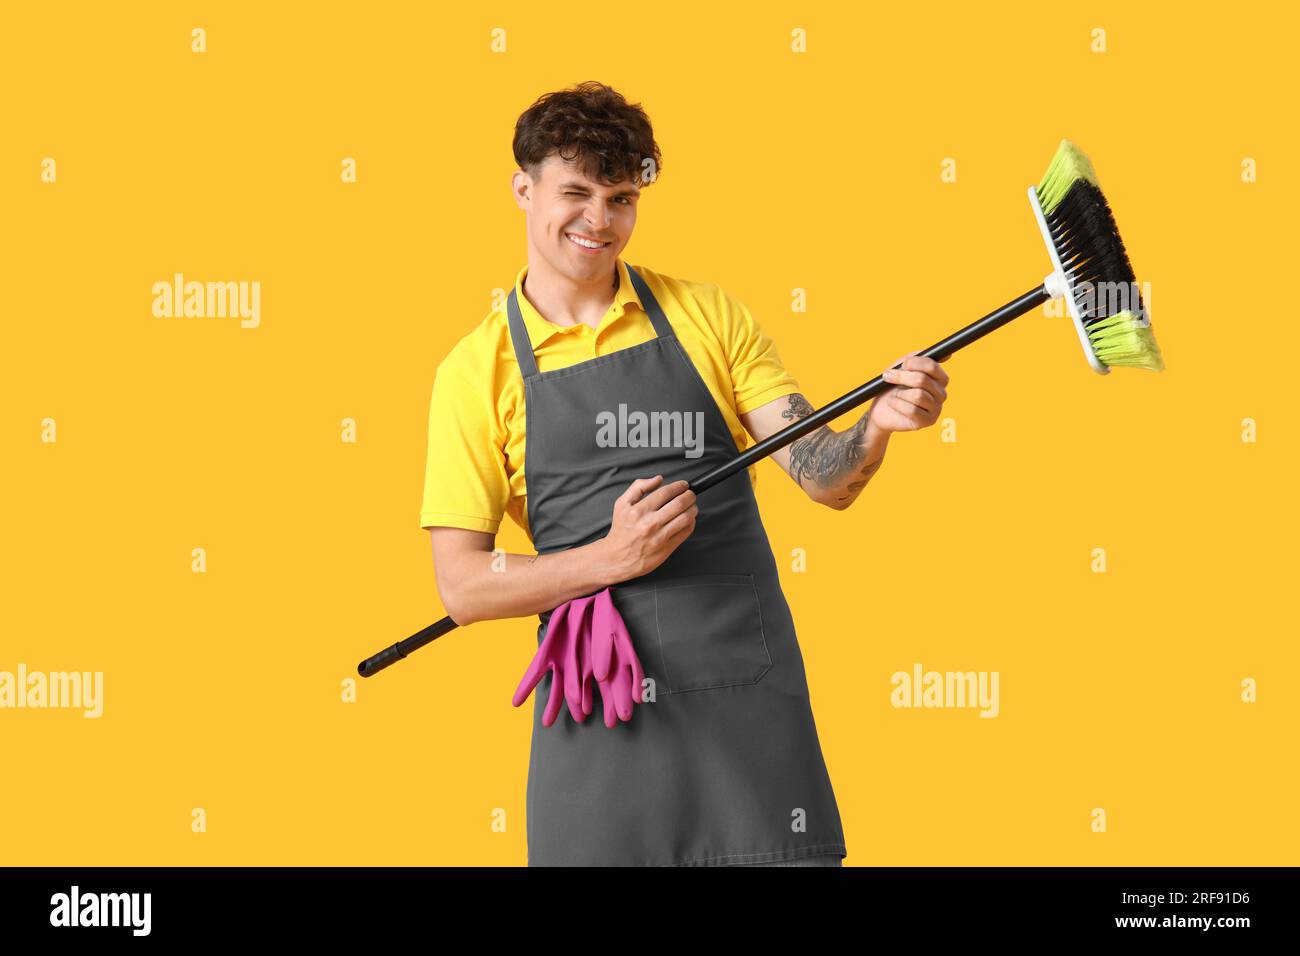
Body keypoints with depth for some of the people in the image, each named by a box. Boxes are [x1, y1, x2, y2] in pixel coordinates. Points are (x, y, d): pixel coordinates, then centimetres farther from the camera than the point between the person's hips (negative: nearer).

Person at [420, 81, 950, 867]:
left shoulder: (707, 315, 7)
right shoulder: (478, 369, 1)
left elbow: (823, 476, 0)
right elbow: (462, 587, -4)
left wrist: (877, 425, -21)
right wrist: (613, 558, -18)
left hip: (751, 692, 1)